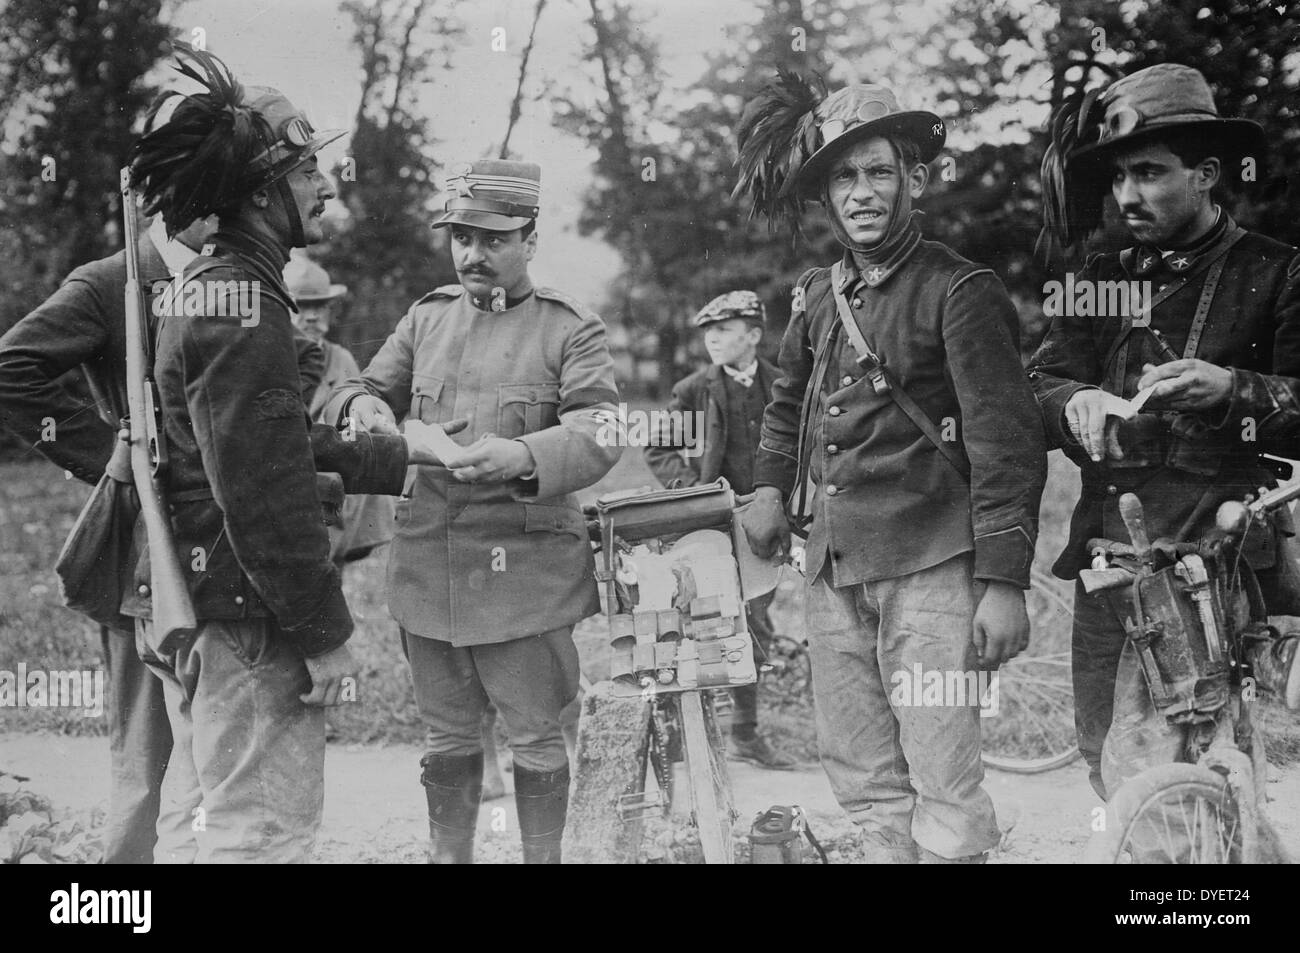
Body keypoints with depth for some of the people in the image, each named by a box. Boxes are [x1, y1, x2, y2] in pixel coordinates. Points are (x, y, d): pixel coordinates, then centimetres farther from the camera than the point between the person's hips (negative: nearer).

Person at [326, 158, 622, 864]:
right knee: (447, 734, 14)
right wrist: (363, 407, -12)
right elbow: (368, 390, 14)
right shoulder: (427, 317, 11)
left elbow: (599, 433, -15)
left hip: (526, 566, -4)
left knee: (535, 736, 5)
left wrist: (523, 456, -34)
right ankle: (448, 856, 26)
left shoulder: (571, 331, -2)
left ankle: (543, 857, 19)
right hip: (426, 561, 4)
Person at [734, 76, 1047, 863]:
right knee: (860, 776, 12)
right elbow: (789, 403, 31)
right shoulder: (817, 298, 12)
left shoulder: (961, 291, -7)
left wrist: (1004, 581, -17)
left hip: (930, 565, -7)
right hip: (833, 566, 7)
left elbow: (1006, 442, -12)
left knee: (943, 782, -7)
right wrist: (771, 487, 14)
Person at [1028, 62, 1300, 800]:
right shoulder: (1102, 282, 14)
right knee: (1111, 760, 8)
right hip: (1115, 545, 4)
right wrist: (1076, 402, -17)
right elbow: (1039, 385, 6)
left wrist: (1231, 388, -21)